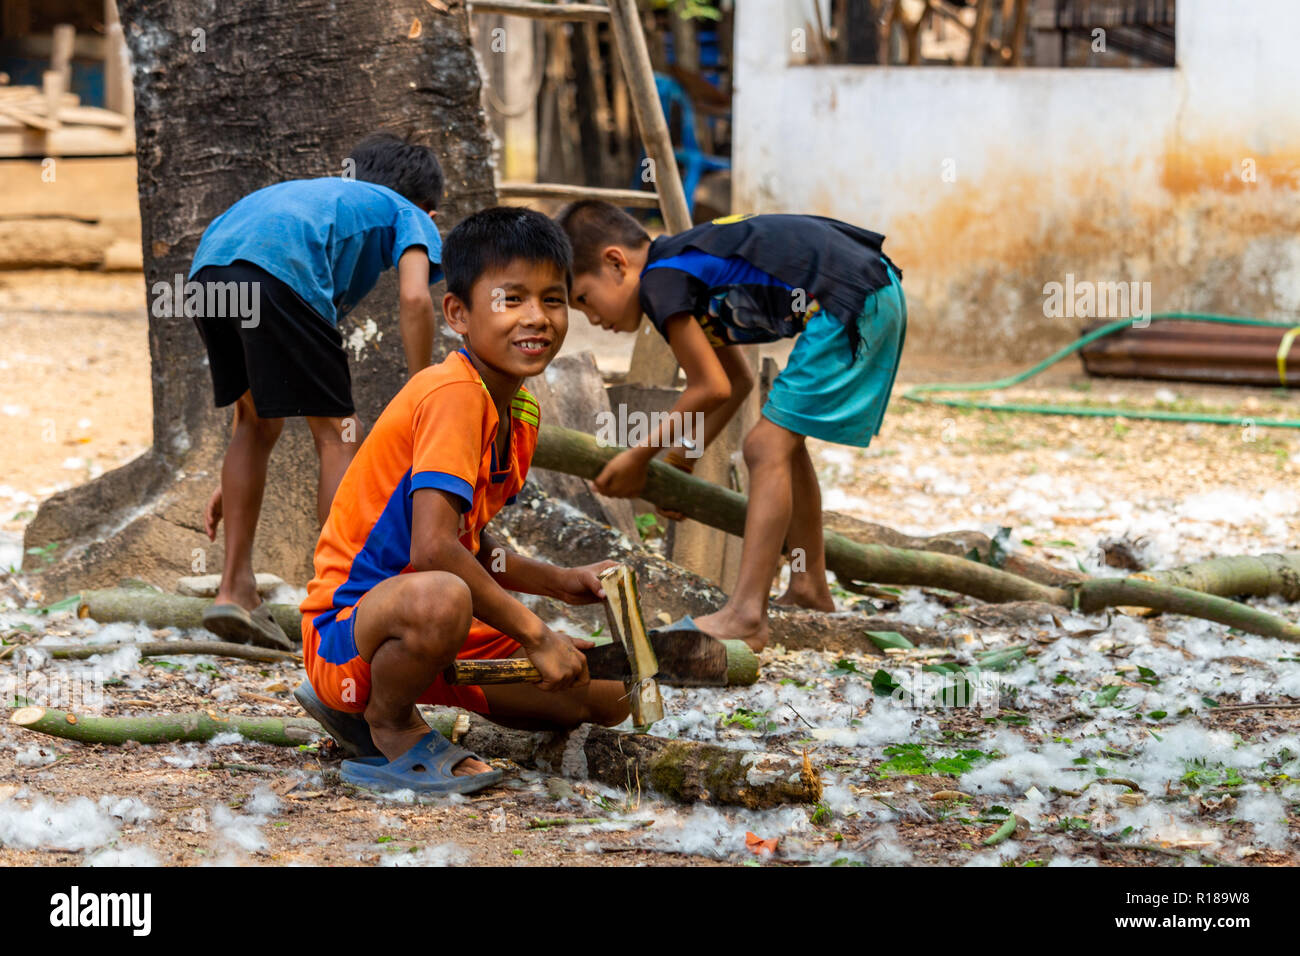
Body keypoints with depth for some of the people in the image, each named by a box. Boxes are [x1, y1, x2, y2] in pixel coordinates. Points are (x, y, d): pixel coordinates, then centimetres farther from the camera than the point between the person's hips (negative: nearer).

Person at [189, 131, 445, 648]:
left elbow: (256, 392, 43)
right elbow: (414, 299, 1)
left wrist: (230, 482, 44)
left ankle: (234, 590, 22)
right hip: (279, 269, -6)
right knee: (337, 435, 5)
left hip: (208, 263, 6)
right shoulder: (409, 217, 29)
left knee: (258, 425, 24)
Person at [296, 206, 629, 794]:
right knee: (440, 599, -43)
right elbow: (433, 549, -31)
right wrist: (535, 635, -24)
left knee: (607, 698, 7)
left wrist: (560, 582, 7)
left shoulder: (521, 412, 10)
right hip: (348, 629, -10)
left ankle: (358, 704, 14)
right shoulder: (453, 394, -20)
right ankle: (390, 732, -8)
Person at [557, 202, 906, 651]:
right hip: (879, 295, 11)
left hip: (850, 304, -11)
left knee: (768, 448, -12)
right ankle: (810, 588, 32)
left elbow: (712, 388, -9)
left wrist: (639, 457, 1)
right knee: (784, 442, 21)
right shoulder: (685, 268, 20)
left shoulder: (660, 281, -10)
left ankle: (745, 615, -18)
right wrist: (681, 457, 26)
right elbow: (737, 379, 27)